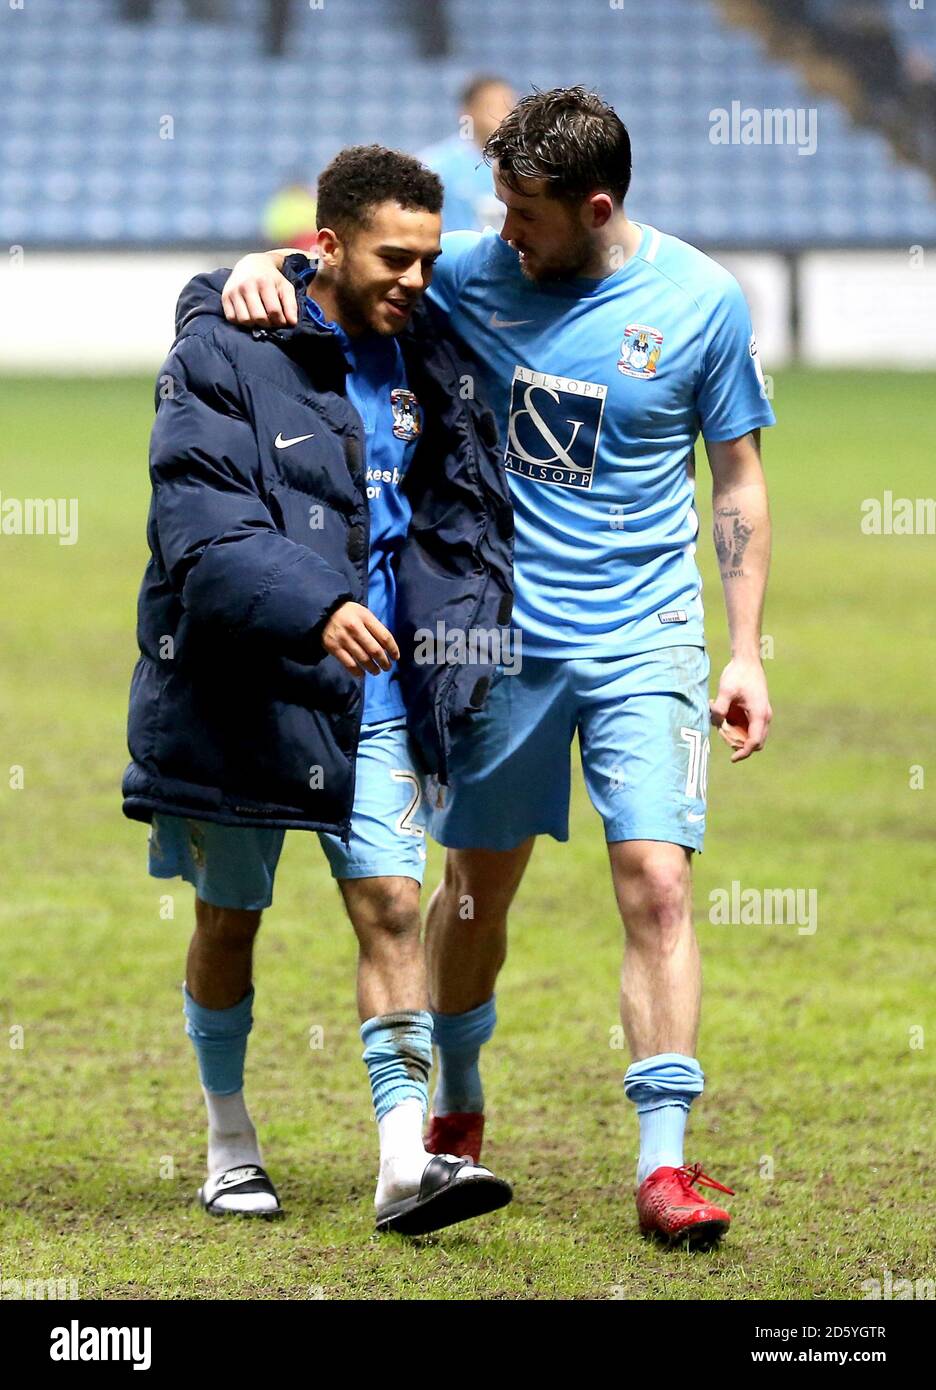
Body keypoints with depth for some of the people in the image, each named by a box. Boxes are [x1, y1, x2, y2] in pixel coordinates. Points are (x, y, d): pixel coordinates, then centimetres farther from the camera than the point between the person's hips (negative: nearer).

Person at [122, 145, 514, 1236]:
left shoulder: (423, 366, 6)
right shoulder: (224, 352, -13)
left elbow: (464, 520, 17)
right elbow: (200, 522, -23)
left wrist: (460, 677, 8)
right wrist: (316, 608, -37)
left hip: (372, 699, 4)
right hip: (239, 689, -4)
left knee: (392, 906, -7)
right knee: (230, 918, 10)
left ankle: (405, 1163, -11)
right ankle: (228, 1141, 27)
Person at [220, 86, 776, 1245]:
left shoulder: (700, 302, -6)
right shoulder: (476, 275, -3)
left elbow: (738, 482, 2)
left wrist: (746, 653, 0)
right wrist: (264, 266, -16)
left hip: (643, 639, -2)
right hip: (502, 631, 2)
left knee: (657, 880, -13)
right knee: (478, 881, 12)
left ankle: (664, 1163, -14)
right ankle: (456, 1109, 35)